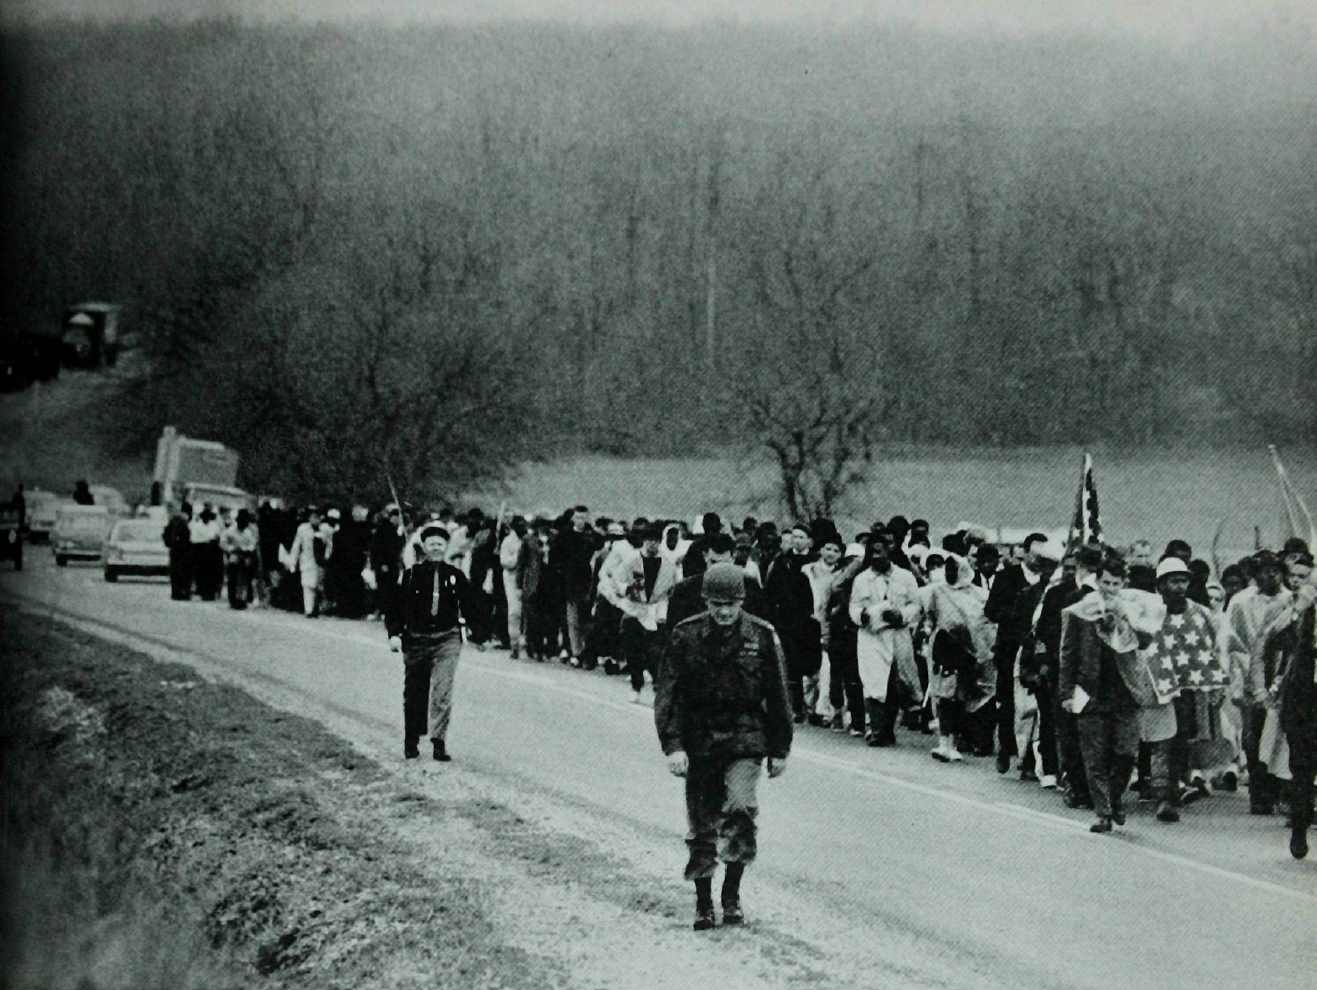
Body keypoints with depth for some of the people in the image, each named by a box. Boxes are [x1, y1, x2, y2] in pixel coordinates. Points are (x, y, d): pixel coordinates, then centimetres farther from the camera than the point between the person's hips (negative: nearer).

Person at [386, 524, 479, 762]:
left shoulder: (455, 576, 5)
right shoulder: (410, 575, 2)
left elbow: (467, 605, 15)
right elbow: (396, 606, 3)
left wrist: (468, 622, 1)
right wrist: (394, 633, -5)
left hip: (447, 640, 0)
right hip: (416, 640, 1)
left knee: (442, 692, -12)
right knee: (414, 694, 9)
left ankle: (439, 742, -10)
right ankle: (411, 742, 23)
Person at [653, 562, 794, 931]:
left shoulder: (762, 637, -1)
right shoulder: (685, 637, -4)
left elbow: (777, 697, 6)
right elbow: (668, 694, -4)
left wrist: (779, 749, 8)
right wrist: (673, 745, -13)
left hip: (746, 738, -1)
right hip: (699, 741, 1)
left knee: (740, 808, -18)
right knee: (702, 825, 4)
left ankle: (732, 894, -2)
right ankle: (703, 903, 19)